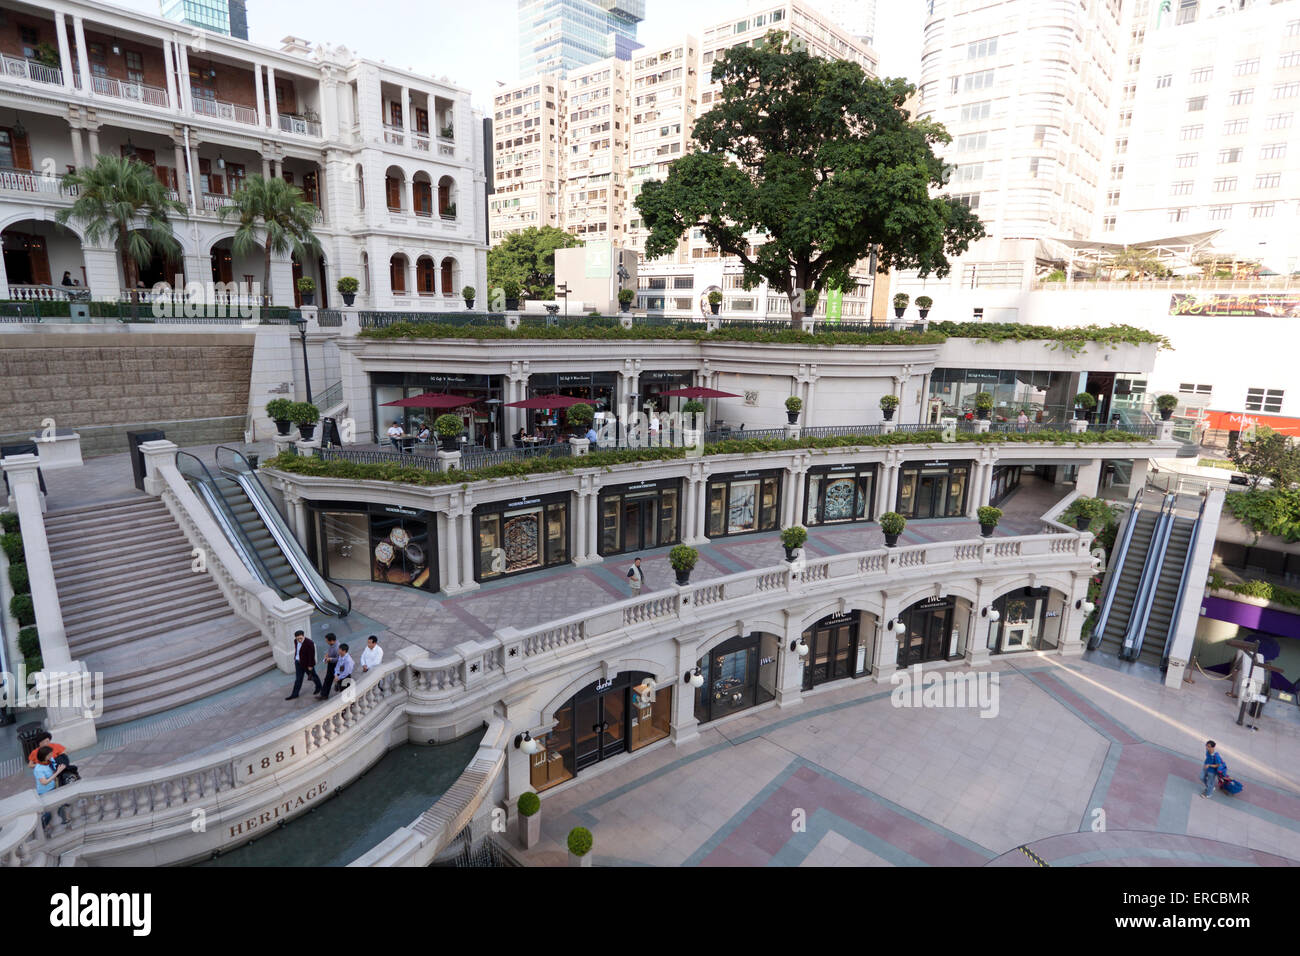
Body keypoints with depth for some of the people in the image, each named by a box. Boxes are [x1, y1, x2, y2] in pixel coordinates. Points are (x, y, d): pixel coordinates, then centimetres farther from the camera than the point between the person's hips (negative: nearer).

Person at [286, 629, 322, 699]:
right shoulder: (296, 641, -7)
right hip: (298, 662, 5)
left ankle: (319, 687, 38)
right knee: (298, 679, 11)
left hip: (307, 663, -5)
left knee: (312, 676, 15)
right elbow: (296, 650, 10)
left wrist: (310, 666, -18)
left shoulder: (309, 643, -28)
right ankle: (295, 694, 19)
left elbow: (311, 655, -22)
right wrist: (295, 659, 17)